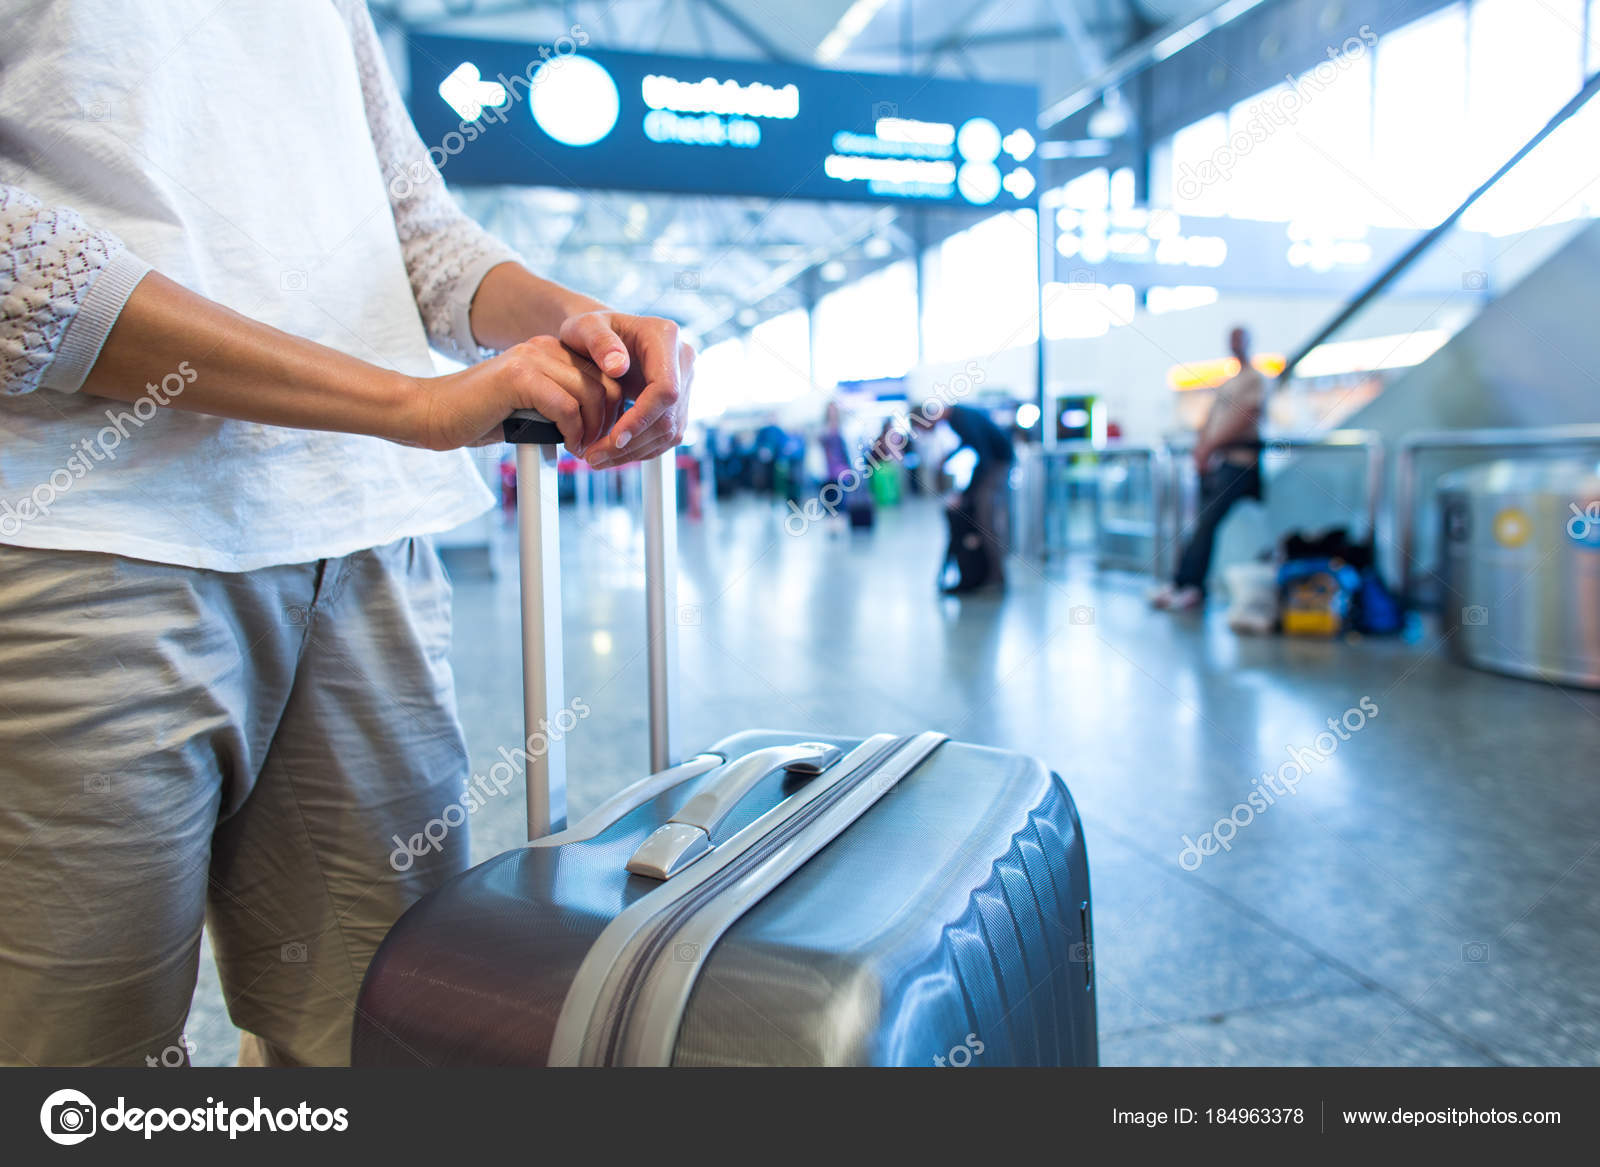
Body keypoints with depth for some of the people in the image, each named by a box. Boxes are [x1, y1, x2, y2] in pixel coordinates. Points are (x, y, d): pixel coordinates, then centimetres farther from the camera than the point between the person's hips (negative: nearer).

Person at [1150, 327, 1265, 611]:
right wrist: (1201, 447, 1)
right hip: (1214, 461, 8)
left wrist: (1211, 445, -12)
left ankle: (1183, 584, -19)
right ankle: (1195, 587, 1)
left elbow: (1242, 418, -11)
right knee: (1203, 524, 2)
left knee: (1206, 522, -16)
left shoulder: (1255, 379, 0)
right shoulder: (1225, 383, 24)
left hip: (1239, 462, -8)